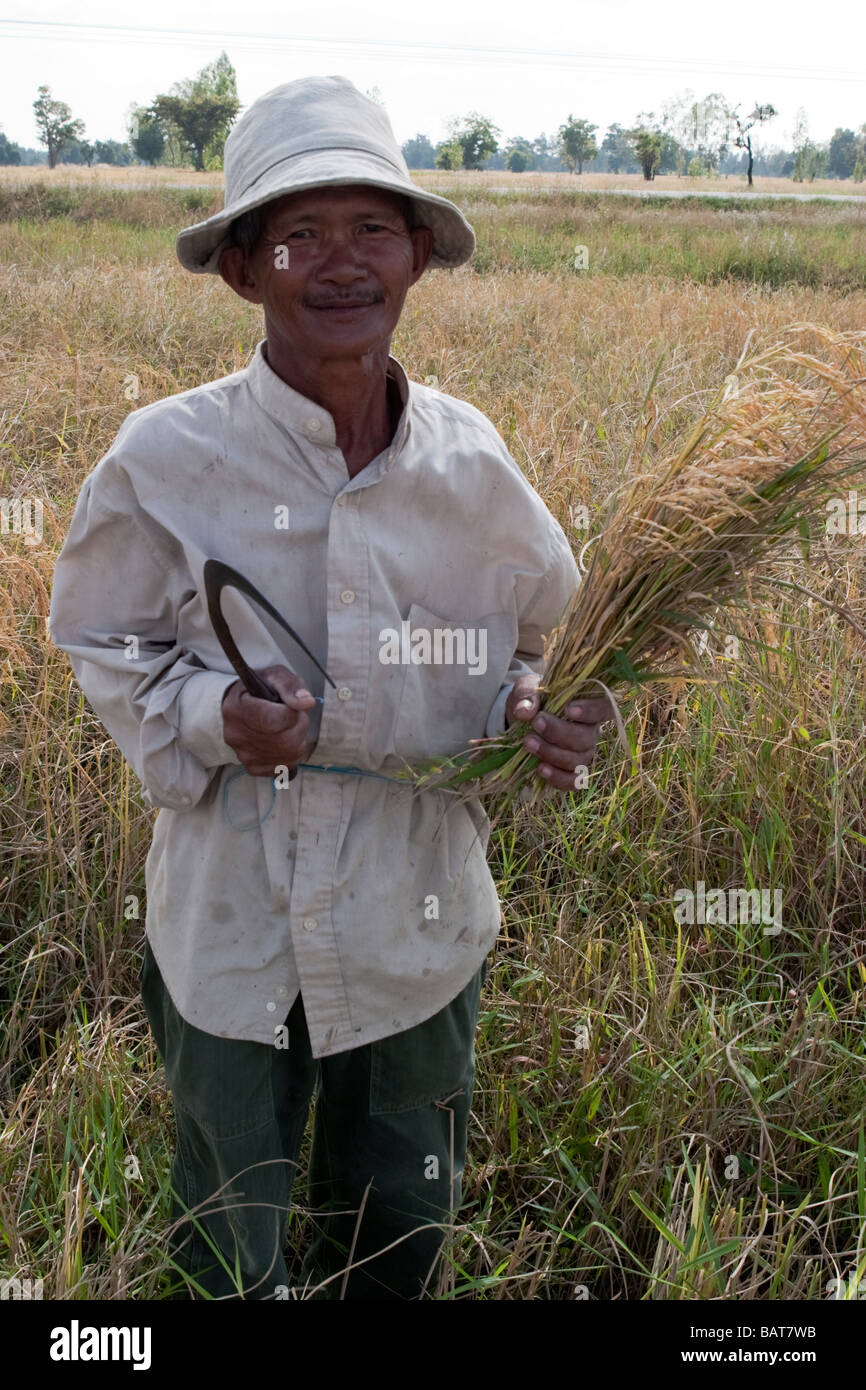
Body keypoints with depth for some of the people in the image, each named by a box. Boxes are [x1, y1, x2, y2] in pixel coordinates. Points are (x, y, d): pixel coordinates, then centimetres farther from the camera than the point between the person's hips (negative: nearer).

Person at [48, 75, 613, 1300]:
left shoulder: (470, 456, -8)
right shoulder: (166, 458, -15)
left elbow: (529, 636, 7)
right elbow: (103, 643, -2)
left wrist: (532, 718, -15)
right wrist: (212, 717, -22)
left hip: (426, 922, 2)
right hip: (232, 928, -2)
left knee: (403, 1241, 26)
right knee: (231, 1257, 21)